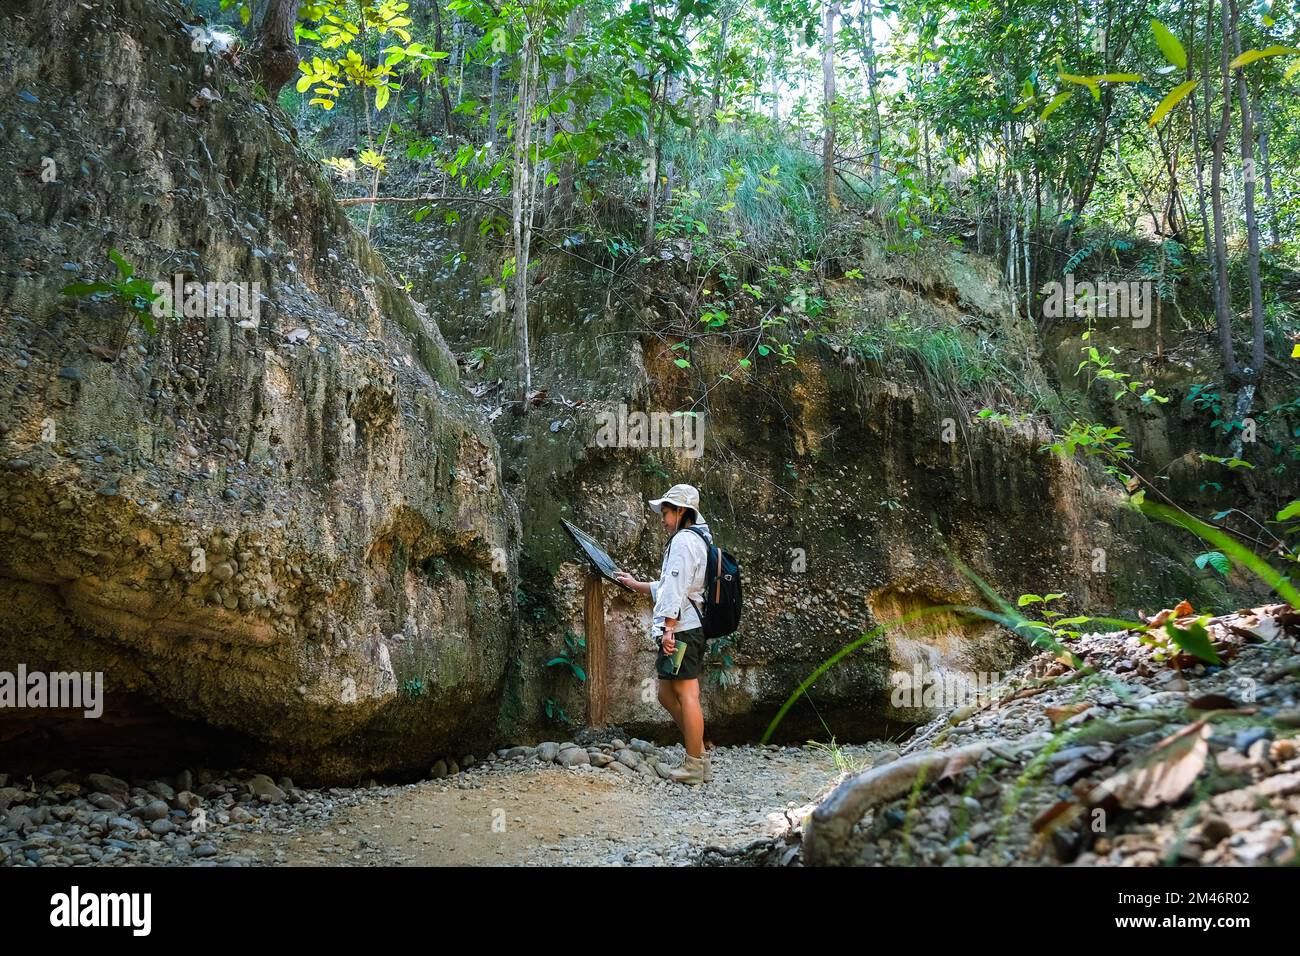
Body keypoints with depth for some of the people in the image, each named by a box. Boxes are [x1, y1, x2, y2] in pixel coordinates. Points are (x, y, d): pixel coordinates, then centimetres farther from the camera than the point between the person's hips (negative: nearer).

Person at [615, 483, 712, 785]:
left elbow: (676, 589, -19)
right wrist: (635, 584, 37)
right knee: (667, 694, 14)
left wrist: (669, 627, -22)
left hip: (681, 629, -11)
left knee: (687, 695, -6)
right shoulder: (697, 541, 23)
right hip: (686, 629, 11)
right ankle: (699, 756, 16)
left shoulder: (683, 540, -9)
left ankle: (694, 766, -2)